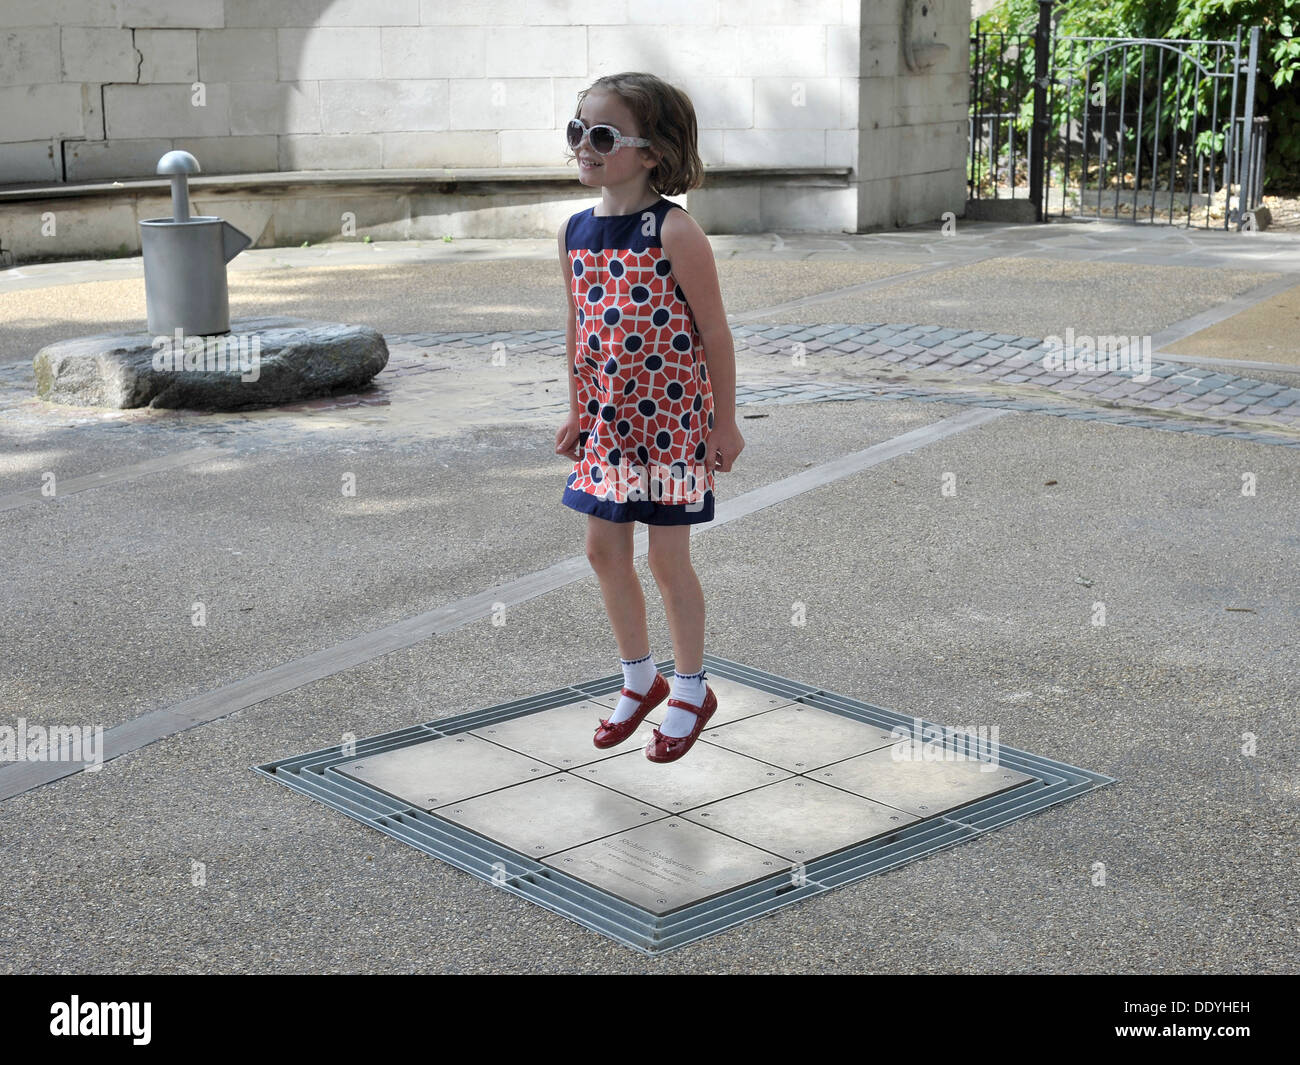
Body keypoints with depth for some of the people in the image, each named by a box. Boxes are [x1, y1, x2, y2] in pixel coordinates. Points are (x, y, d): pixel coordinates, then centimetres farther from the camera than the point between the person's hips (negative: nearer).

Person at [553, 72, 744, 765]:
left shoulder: (675, 232, -16)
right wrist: (577, 411, 16)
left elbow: (714, 331, -11)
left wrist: (724, 421, -8)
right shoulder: (575, 233, 3)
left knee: (667, 557, 2)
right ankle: (639, 681, 31)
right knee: (603, 550, 11)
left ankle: (690, 692, 23)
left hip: (671, 418, -6)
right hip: (607, 421, 6)